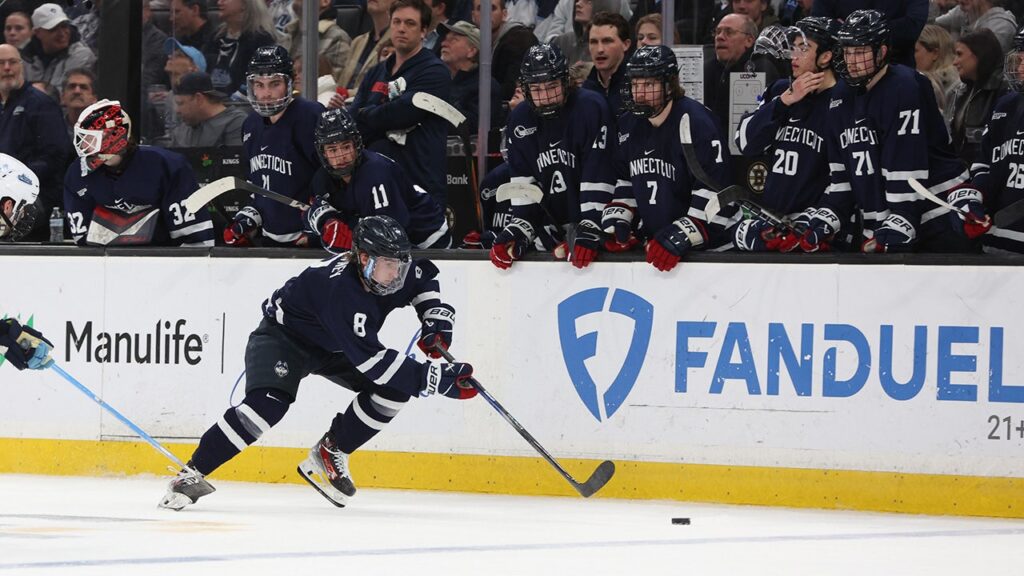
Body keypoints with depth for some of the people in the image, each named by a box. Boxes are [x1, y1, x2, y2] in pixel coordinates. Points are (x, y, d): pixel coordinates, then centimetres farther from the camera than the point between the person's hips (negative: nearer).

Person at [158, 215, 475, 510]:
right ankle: (192, 474, -24)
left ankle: (329, 454, 4)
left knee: (396, 388, -10)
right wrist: (436, 378, -47)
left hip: (330, 347, 8)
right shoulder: (340, 288, -40)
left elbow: (424, 278, 9)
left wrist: (436, 318, -10)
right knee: (268, 403, -32)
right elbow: (371, 361, -44)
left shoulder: (393, 269, -17)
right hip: (283, 335, -8)